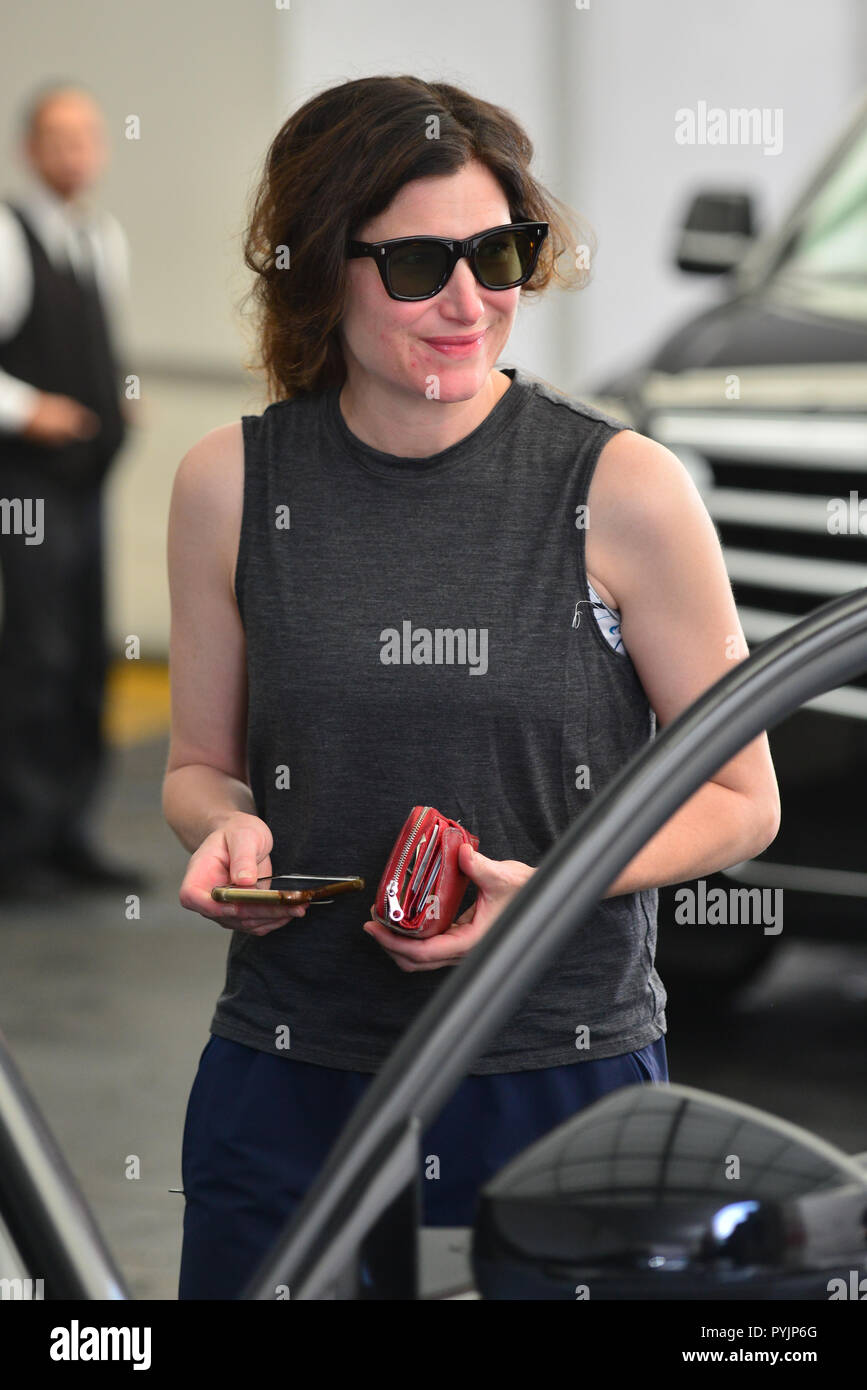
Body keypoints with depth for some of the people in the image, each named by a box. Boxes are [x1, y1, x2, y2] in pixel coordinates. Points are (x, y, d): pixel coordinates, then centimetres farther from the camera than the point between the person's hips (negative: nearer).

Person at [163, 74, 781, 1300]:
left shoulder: (626, 490, -8)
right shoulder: (230, 485, -1)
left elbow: (741, 800, -1)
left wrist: (545, 884, -16)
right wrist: (227, 829, -10)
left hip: (567, 1082, -1)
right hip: (291, 1091, 2)